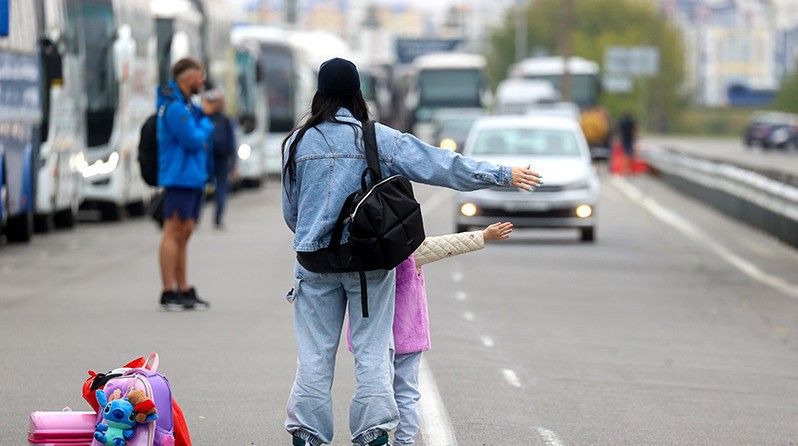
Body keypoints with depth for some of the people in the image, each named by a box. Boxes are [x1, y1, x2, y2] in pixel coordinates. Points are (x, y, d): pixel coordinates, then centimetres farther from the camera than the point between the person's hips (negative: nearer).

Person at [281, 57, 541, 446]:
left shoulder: (299, 141, 1)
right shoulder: (377, 138, -4)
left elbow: (289, 208, 11)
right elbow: (441, 165, -3)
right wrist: (502, 175, 4)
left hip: (314, 262, 1)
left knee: (314, 355, 6)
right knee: (372, 353, 5)